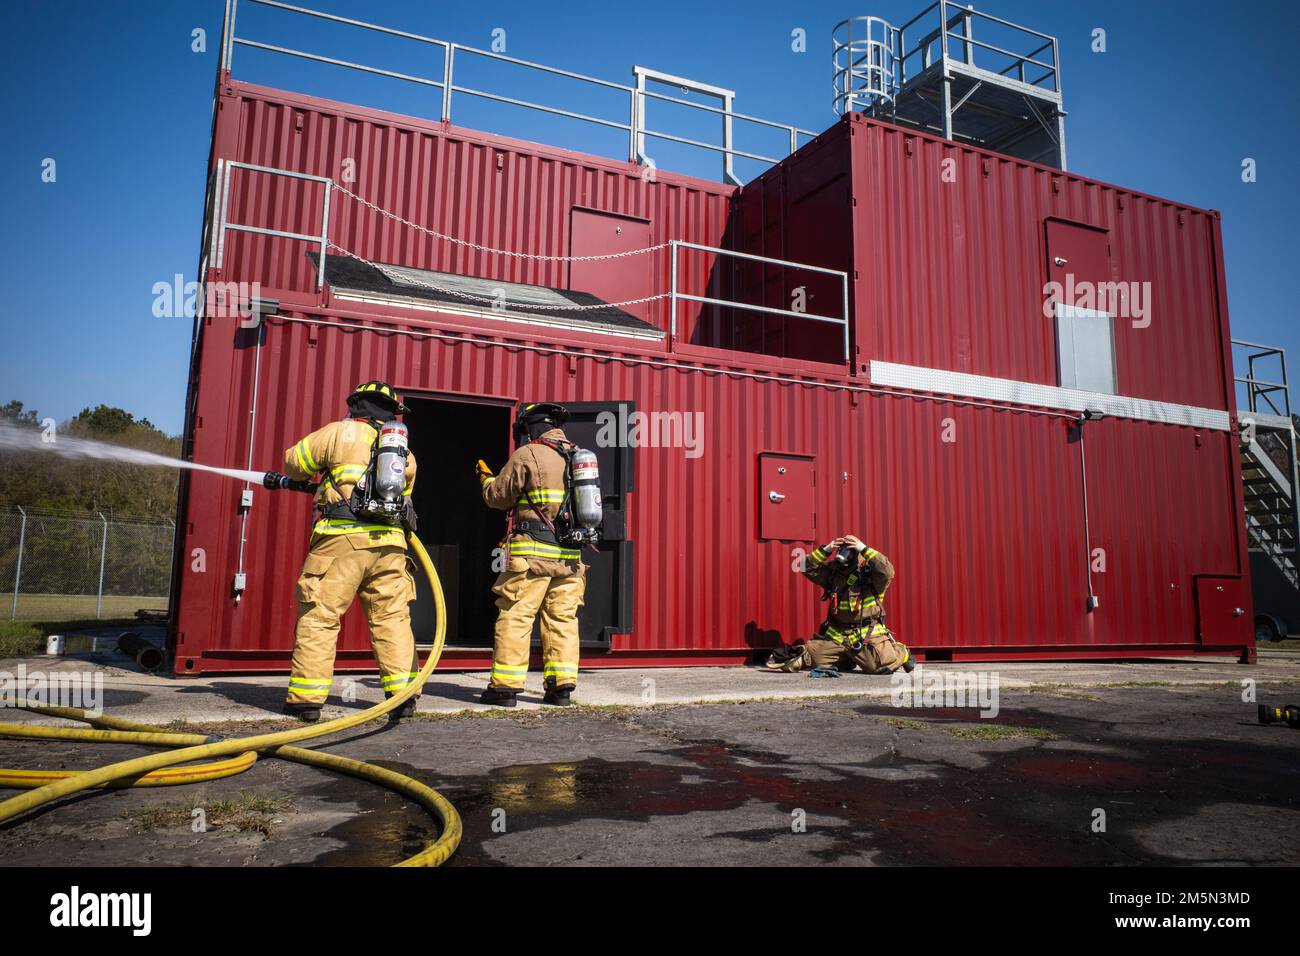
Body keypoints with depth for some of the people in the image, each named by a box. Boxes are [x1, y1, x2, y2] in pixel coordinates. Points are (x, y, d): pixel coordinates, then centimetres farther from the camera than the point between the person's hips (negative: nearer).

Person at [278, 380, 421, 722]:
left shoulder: (340, 432, 7)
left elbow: (294, 462, 12)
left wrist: (318, 472, 36)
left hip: (343, 538, -4)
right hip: (389, 542, 4)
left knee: (319, 617, 3)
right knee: (392, 618, 8)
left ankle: (306, 697, 4)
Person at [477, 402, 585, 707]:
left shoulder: (527, 455, -4)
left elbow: (498, 497, 3)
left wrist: (487, 479, 25)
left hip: (533, 551, -6)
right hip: (570, 555, 6)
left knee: (515, 616, -1)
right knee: (562, 618, 9)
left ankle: (505, 685, 1)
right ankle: (562, 685, 9)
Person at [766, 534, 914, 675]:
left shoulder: (871, 573, -4)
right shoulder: (833, 572, 10)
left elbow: (887, 571, -24)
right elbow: (807, 568, 5)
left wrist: (865, 549, -22)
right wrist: (825, 550, -6)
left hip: (868, 634, -4)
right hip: (836, 635, 5)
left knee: (882, 665, -22)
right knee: (814, 658, -4)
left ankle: (901, 652, 13)